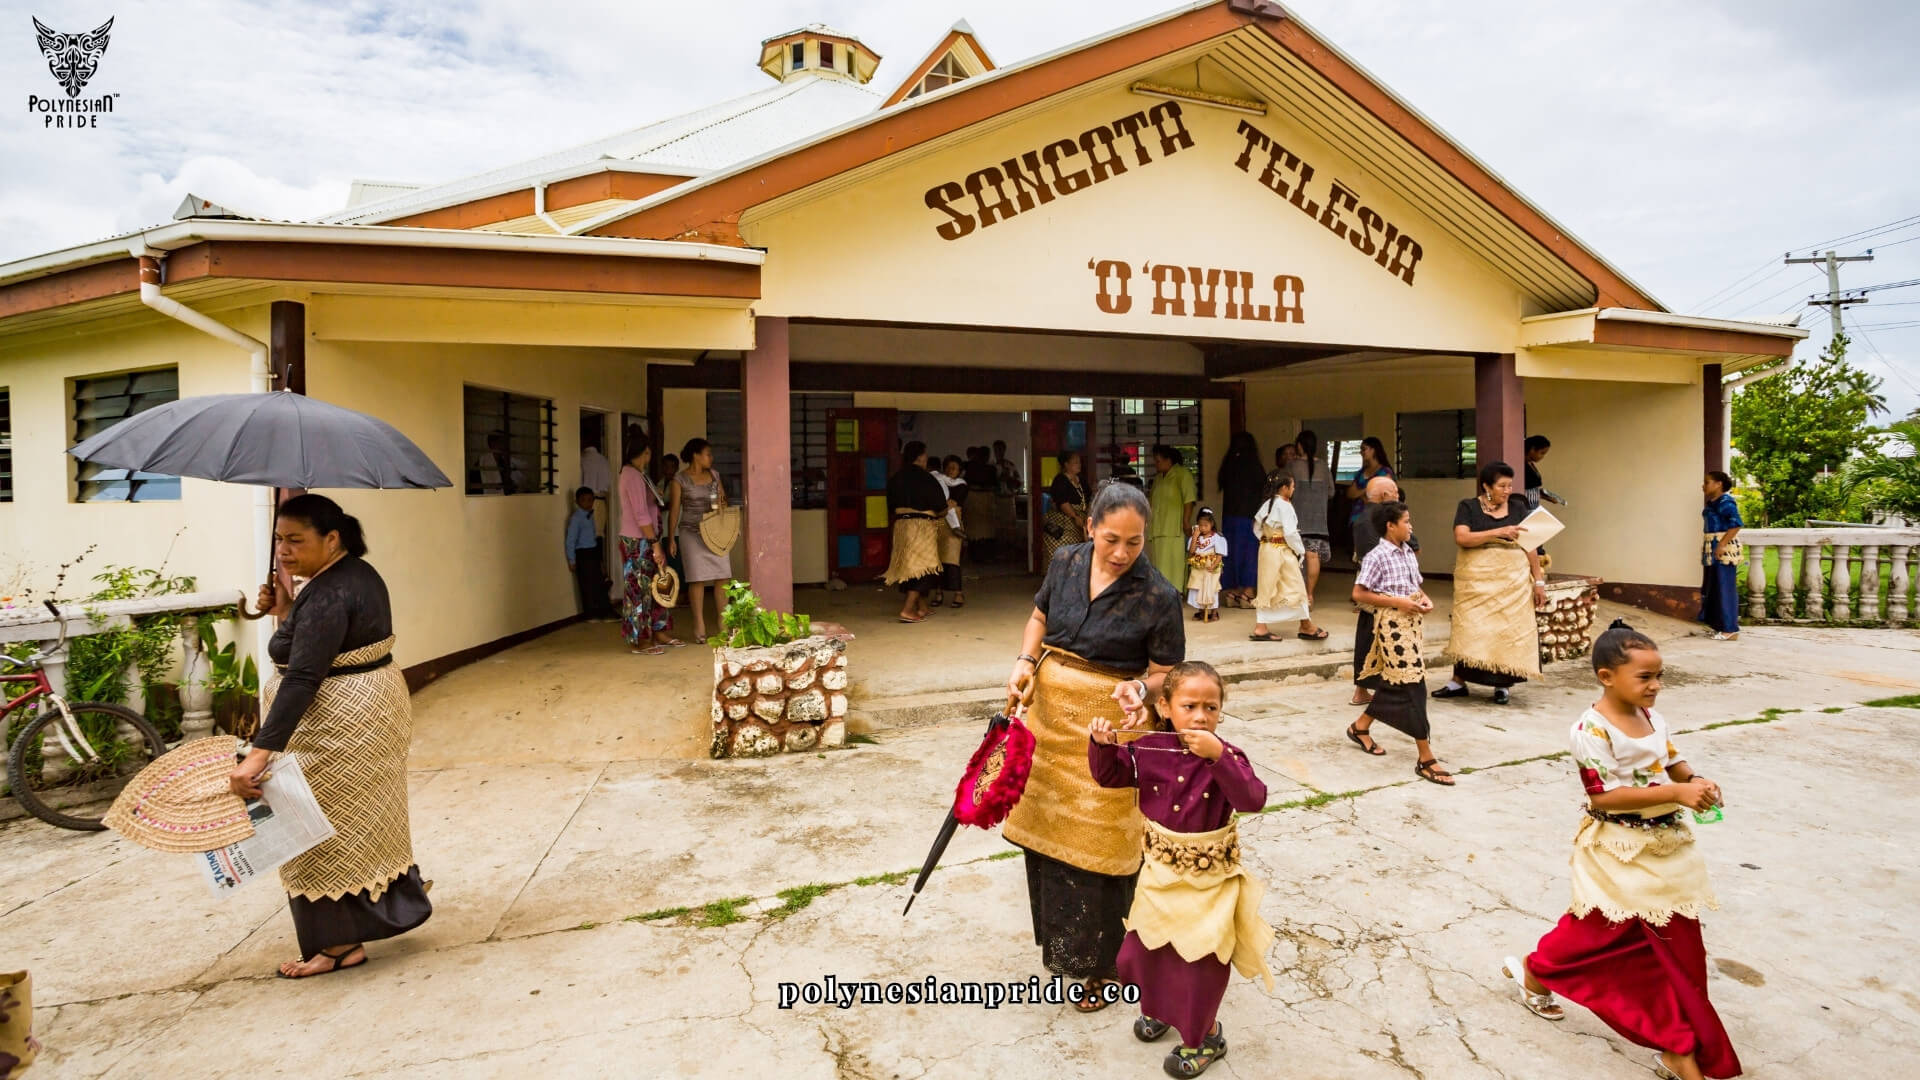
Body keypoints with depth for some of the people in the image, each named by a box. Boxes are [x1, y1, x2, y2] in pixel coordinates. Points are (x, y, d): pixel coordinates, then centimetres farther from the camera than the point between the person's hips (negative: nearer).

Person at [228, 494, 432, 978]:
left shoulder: (327, 596, -25)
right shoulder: (359, 573, 5)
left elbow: (301, 680, -32)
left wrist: (260, 752, -35)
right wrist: (286, 611, 0)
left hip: (337, 724, -10)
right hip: (376, 706, 10)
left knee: (323, 828, 3)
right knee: (369, 816, 23)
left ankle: (339, 943, 14)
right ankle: (402, 897, 38)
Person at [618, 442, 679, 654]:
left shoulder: (637, 474, 14)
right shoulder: (633, 475, -16)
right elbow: (641, 515, -20)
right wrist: (655, 545, -20)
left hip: (646, 541, 10)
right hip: (637, 542, -10)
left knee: (655, 586, 14)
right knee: (639, 589, -3)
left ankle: (659, 632, 22)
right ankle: (639, 641, 4)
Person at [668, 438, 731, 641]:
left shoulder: (714, 475, 11)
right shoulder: (680, 479, -2)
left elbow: (723, 497, 21)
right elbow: (675, 509, -1)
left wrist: (722, 503, -4)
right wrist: (671, 538, -3)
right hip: (691, 533, -4)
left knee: (722, 575, 0)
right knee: (697, 579, -3)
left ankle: (722, 619, 13)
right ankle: (699, 624, 5)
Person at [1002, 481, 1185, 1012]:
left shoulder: (1157, 597, -17)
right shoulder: (1065, 563, -4)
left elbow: (1166, 671, -7)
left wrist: (1139, 689, -28)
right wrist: (1025, 662, -3)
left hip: (1109, 727, -5)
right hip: (1048, 714, 5)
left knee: (1099, 847, 5)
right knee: (1048, 829, 18)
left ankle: (1104, 965, 28)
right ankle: (1060, 941, 42)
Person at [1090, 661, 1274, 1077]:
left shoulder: (1226, 756, -19)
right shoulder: (1150, 751, -11)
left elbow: (1253, 800, -34)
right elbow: (1109, 774, -1)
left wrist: (1218, 757, -43)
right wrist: (1101, 743, -21)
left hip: (1208, 878, -4)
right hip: (1160, 870, 4)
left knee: (1201, 960, 10)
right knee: (1142, 948, 19)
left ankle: (1203, 1037, 36)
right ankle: (1158, 1008, 49)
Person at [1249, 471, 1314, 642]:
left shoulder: (1267, 504, 9)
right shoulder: (1284, 505, -16)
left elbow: (1256, 526, 14)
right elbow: (1290, 533, -19)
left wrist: (1266, 539, 14)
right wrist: (1300, 549, -7)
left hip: (1266, 549, 8)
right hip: (1282, 551, -8)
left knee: (1268, 589, 9)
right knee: (1296, 587, 4)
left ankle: (1261, 628, 8)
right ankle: (1307, 626, 14)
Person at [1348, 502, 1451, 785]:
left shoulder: (1409, 554, 11)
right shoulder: (1377, 557, -13)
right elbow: (1358, 594, -15)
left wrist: (1425, 598, 0)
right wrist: (1397, 602, -19)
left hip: (1411, 624, 9)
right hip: (1392, 625, -9)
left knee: (1394, 683, 16)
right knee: (1412, 685, -9)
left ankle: (1361, 727, 35)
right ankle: (1425, 758, -4)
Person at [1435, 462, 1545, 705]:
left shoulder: (1518, 507, 8)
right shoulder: (1468, 507, 1)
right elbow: (1461, 538, -14)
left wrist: (1539, 580, 4)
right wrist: (1498, 532, -23)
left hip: (1513, 579, 2)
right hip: (1476, 577, -2)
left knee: (1509, 629, 1)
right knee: (1470, 628, -1)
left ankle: (1502, 684, 10)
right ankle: (1459, 681, 8)